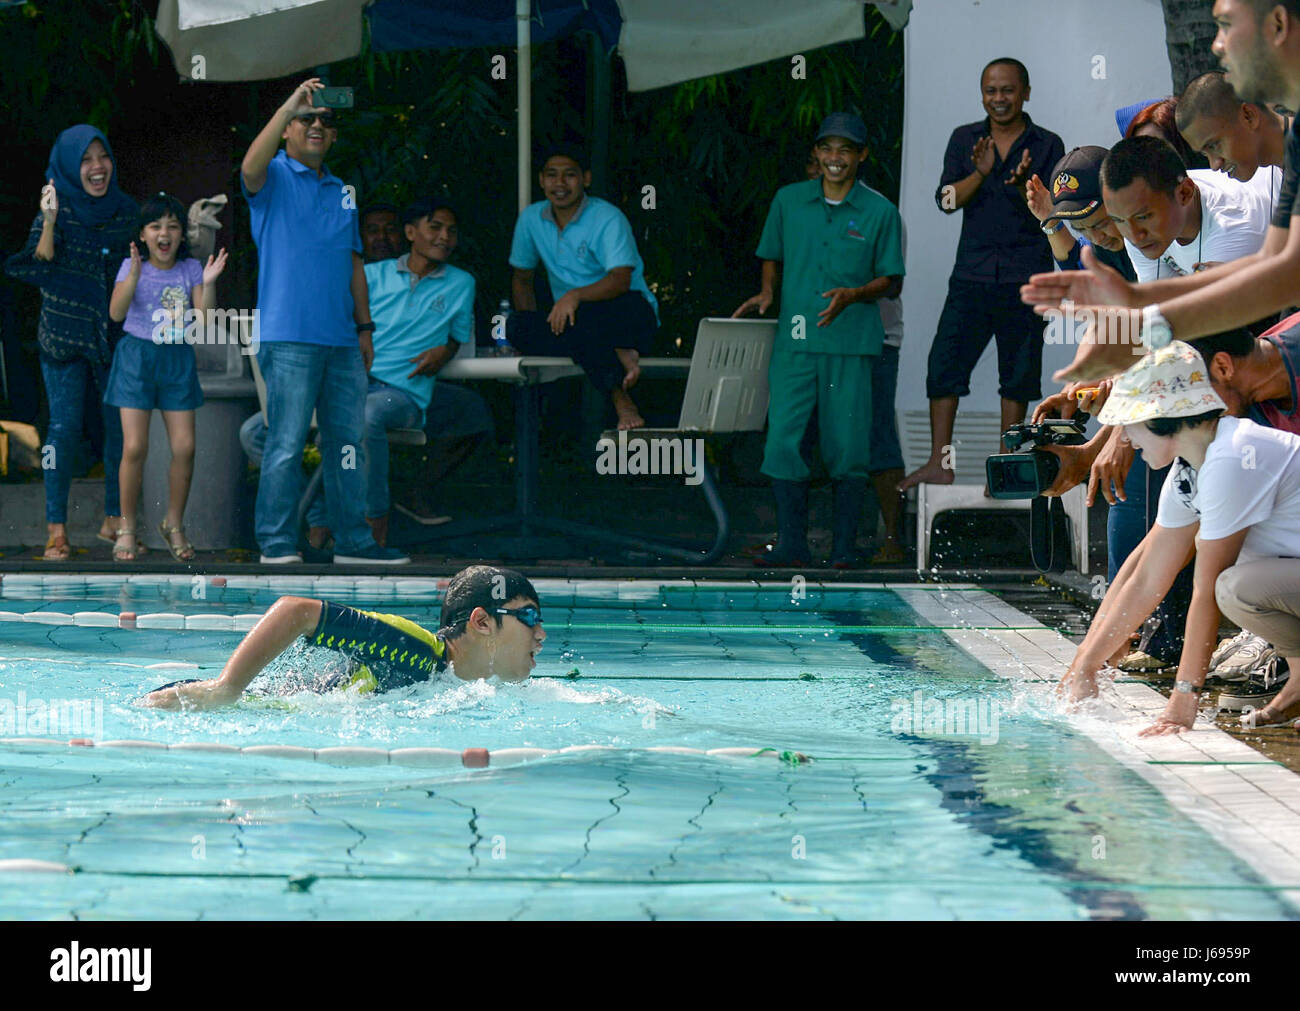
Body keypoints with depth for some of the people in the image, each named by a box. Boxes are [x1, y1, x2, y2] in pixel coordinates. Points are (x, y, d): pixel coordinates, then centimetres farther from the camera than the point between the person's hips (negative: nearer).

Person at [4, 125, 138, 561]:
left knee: (121, 424, 3)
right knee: (65, 426, -5)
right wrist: (49, 223, -25)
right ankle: (56, 528, -1)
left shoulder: (125, 210, 5)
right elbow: (39, 268, -15)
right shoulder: (57, 209, -6)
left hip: (115, 333, 3)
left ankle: (114, 518, 15)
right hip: (64, 333, -3)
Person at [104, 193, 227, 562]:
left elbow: (204, 320, -4)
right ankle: (127, 528, 4)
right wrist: (134, 275, -26)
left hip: (178, 361, 2)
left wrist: (208, 283, -18)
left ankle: (174, 524, 15)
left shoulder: (191, 269, 4)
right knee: (135, 447, -9)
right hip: (138, 356, -2)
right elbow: (116, 313, -14)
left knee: (184, 447, -3)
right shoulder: (132, 266, -1)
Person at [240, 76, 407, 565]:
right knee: (286, 445, -7)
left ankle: (354, 541, 14)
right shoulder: (274, 178, 2)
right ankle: (277, 543, -3)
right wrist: (289, 105, -27)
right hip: (290, 338, -6)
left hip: (342, 341, 6)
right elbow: (251, 167, -23)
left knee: (347, 442, 9)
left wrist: (364, 327, 18)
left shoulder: (341, 191, 20)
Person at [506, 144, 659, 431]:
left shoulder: (608, 218, -9)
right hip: (571, 323, 5)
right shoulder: (531, 219, 8)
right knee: (516, 325, -26)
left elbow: (621, 280, -23)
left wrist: (575, 296, -41)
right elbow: (521, 279, 18)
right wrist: (531, 328, 3)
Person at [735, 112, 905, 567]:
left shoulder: (880, 212, 2)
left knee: (847, 448, 0)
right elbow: (772, 257, 22)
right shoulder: (788, 201, 9)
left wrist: (853, 295, -12)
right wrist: (767, 292, 3)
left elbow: (892, 282, 5)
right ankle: (792, 543, 3)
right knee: (782, 441, -5)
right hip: (795, 341, 2)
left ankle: (843, 547, 8)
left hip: (851, 343, -2)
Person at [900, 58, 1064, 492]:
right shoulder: (964, 139, 9)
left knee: (1018, 375, 3)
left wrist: (1024, 186, -20)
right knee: (945, 363, -5)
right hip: (973, 273, 2)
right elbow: (946, 199, 1)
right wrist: (981, 172, -15)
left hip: (1025, 278, -2)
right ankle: (939, 463, -1)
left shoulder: (1047, 145, 3)